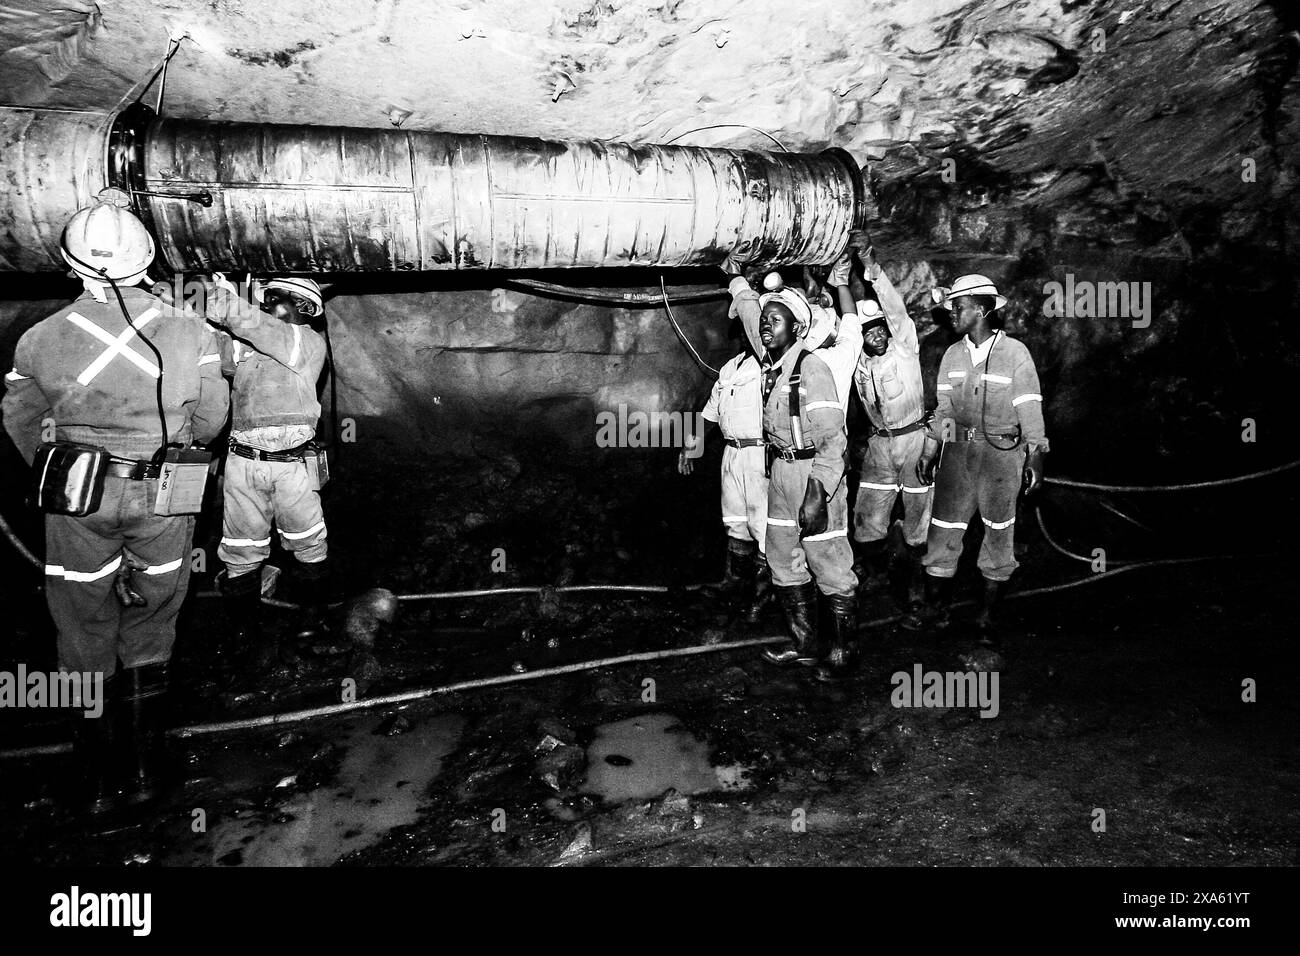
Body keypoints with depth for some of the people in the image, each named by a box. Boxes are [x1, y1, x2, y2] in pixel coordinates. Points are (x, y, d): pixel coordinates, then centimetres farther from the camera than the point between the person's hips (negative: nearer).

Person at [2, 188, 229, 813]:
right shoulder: (189, 332, -11)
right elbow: (210, 421, 0)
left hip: (77, 504, 0)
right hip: (164, 501, 0)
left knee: (85, 638, 15)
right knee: (149, 637, 17)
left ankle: (98, 784, 27)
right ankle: (145, 774, 27)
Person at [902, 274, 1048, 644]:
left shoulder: (1015, 353, -6)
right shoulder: (952, 355, 7)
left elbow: (1030, 408, -5)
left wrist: (1035, 457, -8)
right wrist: (929, 452, 12)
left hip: (1003, 453, -3)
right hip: (958, 451, 4)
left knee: (999, 531, 6)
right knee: (944, 527, 2)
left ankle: (988, 615, 18)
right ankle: (935, 609, 13)